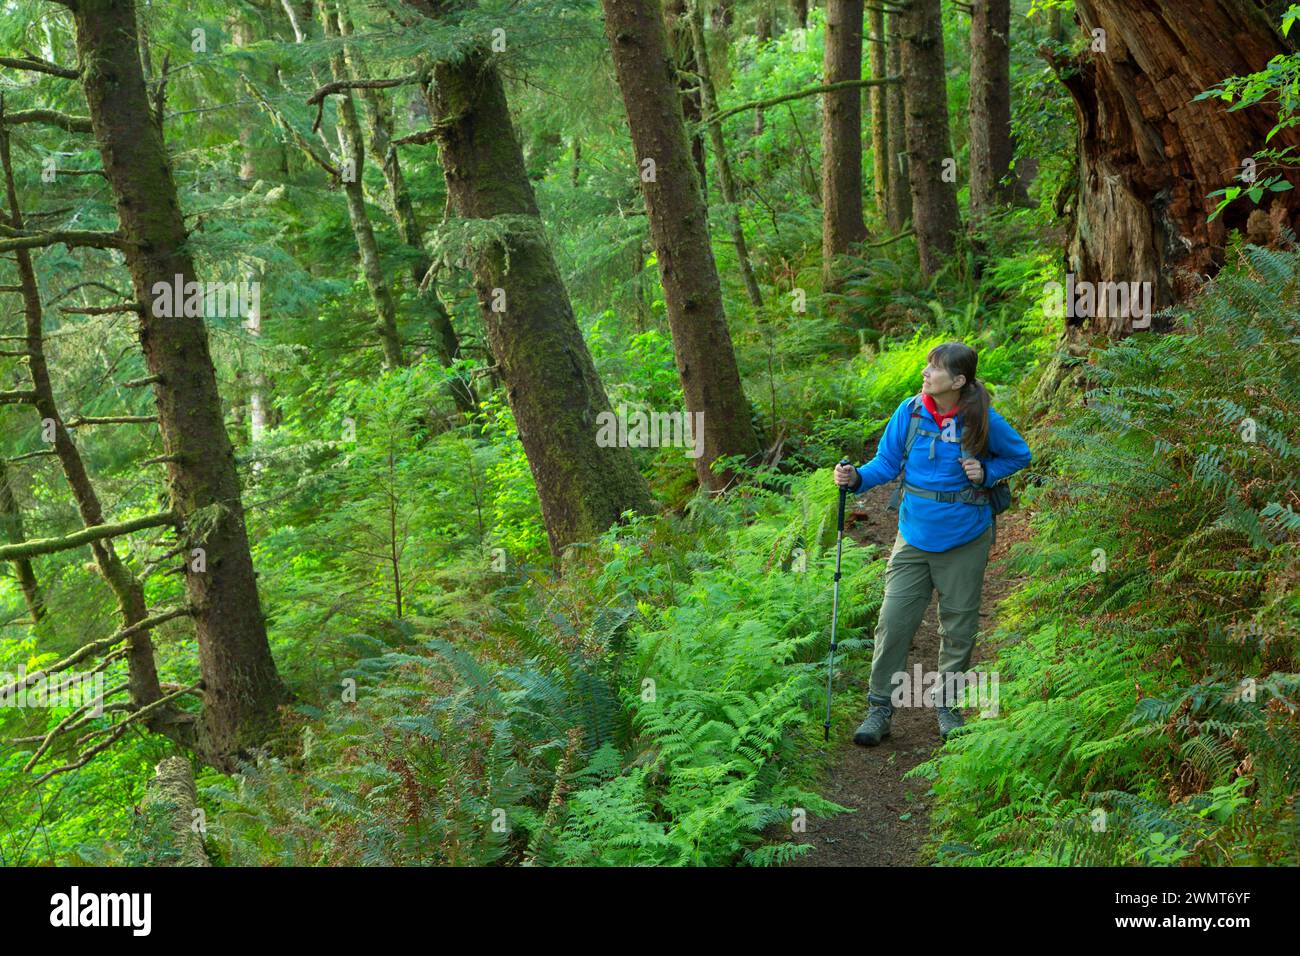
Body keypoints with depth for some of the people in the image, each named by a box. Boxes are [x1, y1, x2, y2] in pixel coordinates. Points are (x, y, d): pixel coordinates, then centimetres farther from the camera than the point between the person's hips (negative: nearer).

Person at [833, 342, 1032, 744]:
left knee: (958, 627, 11)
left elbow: (1020, 455, 5)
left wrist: (985, 473, -12)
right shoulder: (909, 412, -7)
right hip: (914, 537, 1)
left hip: (964, 541, -1)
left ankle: (947, 704, 31)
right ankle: (880, 707, 10)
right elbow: (887, 463, 0)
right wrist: (856, 478, -19)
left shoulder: (983, 421, -11)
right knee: (893, 621, -4)